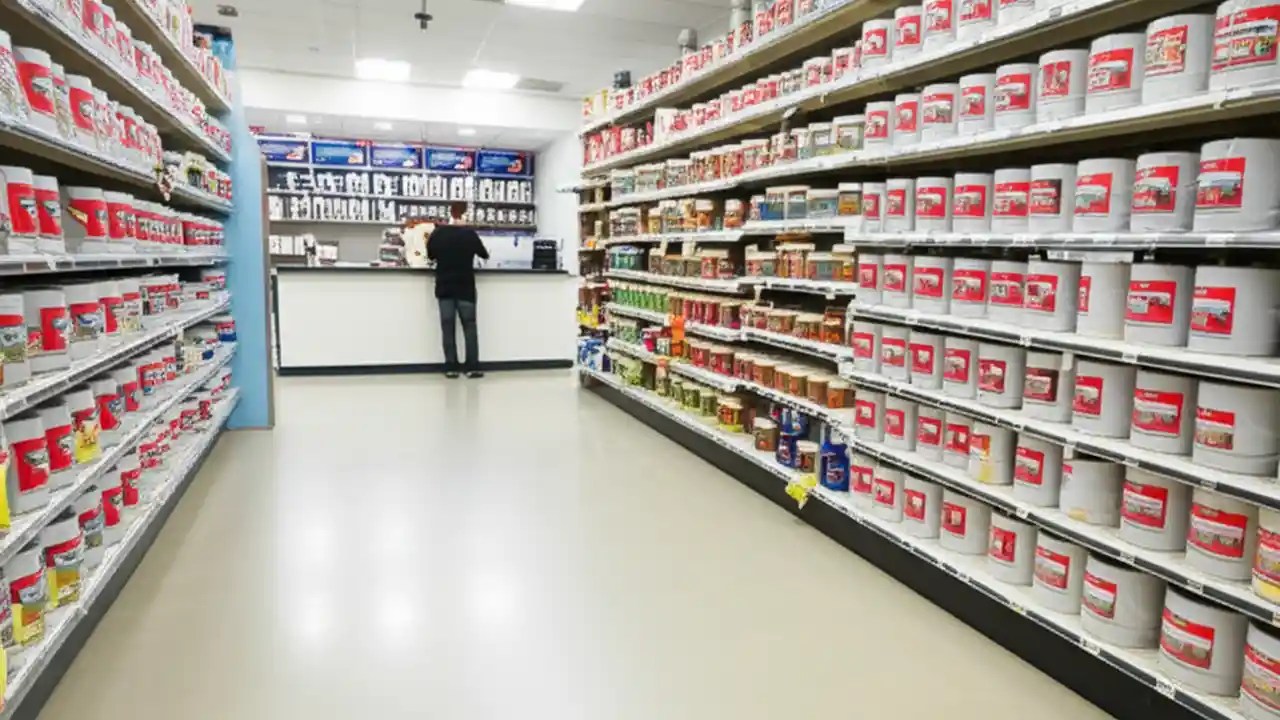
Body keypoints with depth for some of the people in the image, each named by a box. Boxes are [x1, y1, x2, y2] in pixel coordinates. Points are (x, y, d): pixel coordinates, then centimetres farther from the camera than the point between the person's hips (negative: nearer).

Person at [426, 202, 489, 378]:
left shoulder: (438, 233, -2)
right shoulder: (470, 234, -5)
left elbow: (430, 255, 10)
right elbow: (484, 255, 11)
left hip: (444, 287, 1)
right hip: (465, 287, -1)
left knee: (448, 327, 3)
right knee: (469, 326, 3)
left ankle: (451, 367, 1)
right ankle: (473, 367, -1)